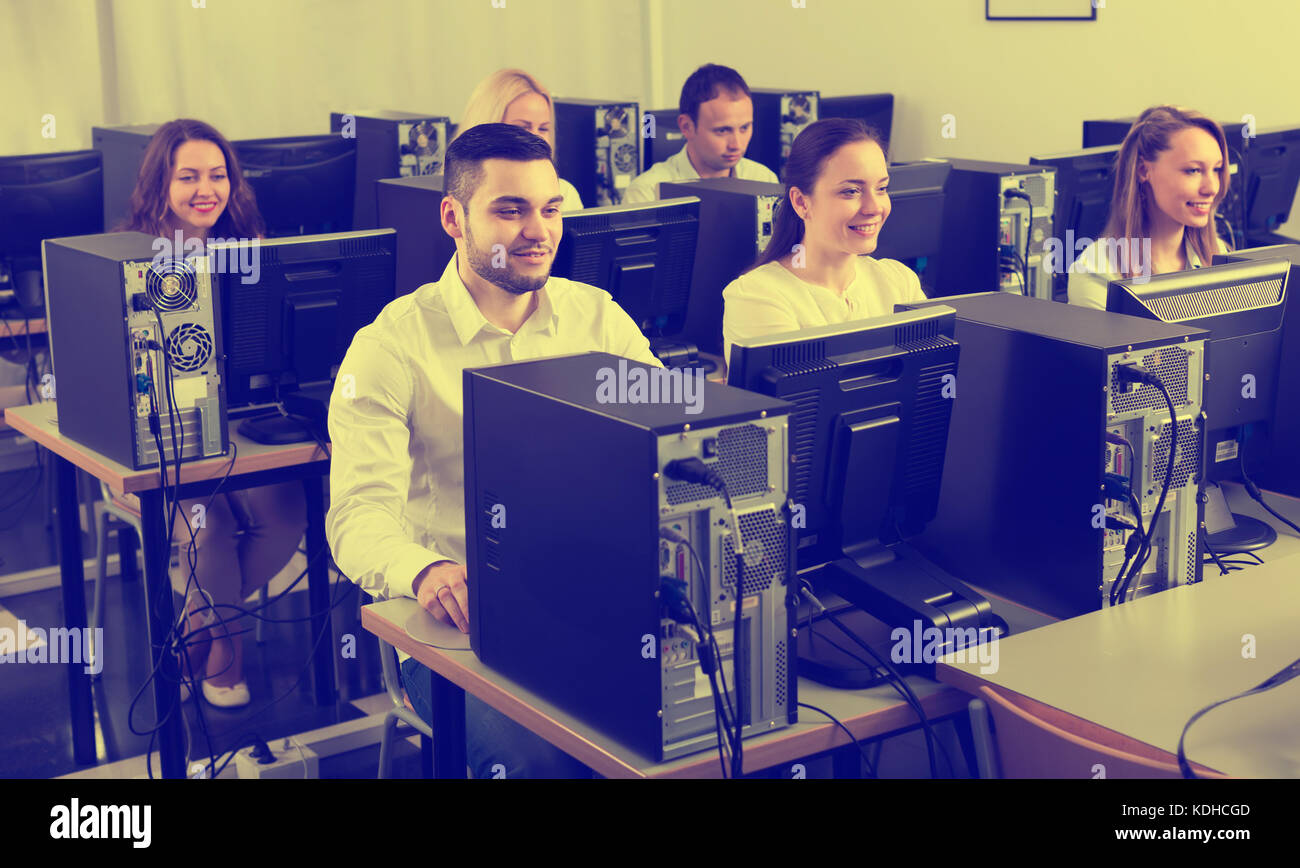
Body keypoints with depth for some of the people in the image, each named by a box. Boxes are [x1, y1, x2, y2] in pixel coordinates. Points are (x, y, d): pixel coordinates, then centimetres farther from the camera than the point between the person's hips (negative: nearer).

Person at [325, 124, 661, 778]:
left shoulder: (598, 319, 11)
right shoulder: (394, 344, -3)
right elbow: (359, 513, -12)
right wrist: (424, 571, -36)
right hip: (459, 622, -4)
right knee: (539, 756, -32)